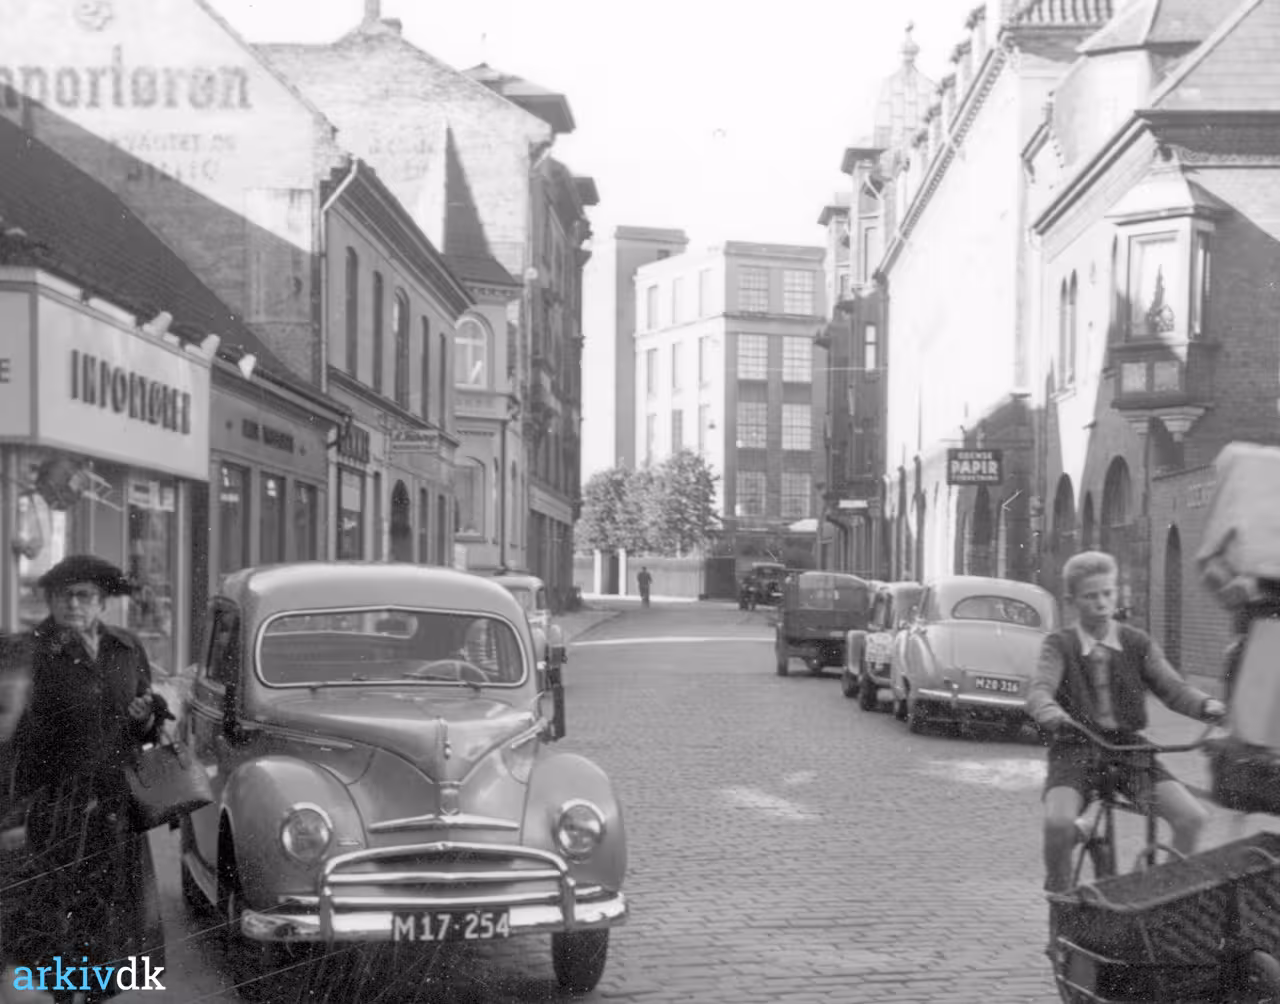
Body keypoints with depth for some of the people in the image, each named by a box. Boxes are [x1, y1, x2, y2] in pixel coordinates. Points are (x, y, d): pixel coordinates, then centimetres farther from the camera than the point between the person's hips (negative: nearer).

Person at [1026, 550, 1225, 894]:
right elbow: (1039, 689, -18)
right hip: (1075, 750, -2)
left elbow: (1172, 687, -5)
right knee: (1058, 822, -30)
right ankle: (1059, 898, -3)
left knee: (1193, 817, -15)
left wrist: (1206, 705, -27)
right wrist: (1050, 713, -42)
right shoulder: (1060, 645, -1)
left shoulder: (1137, 643, 6)